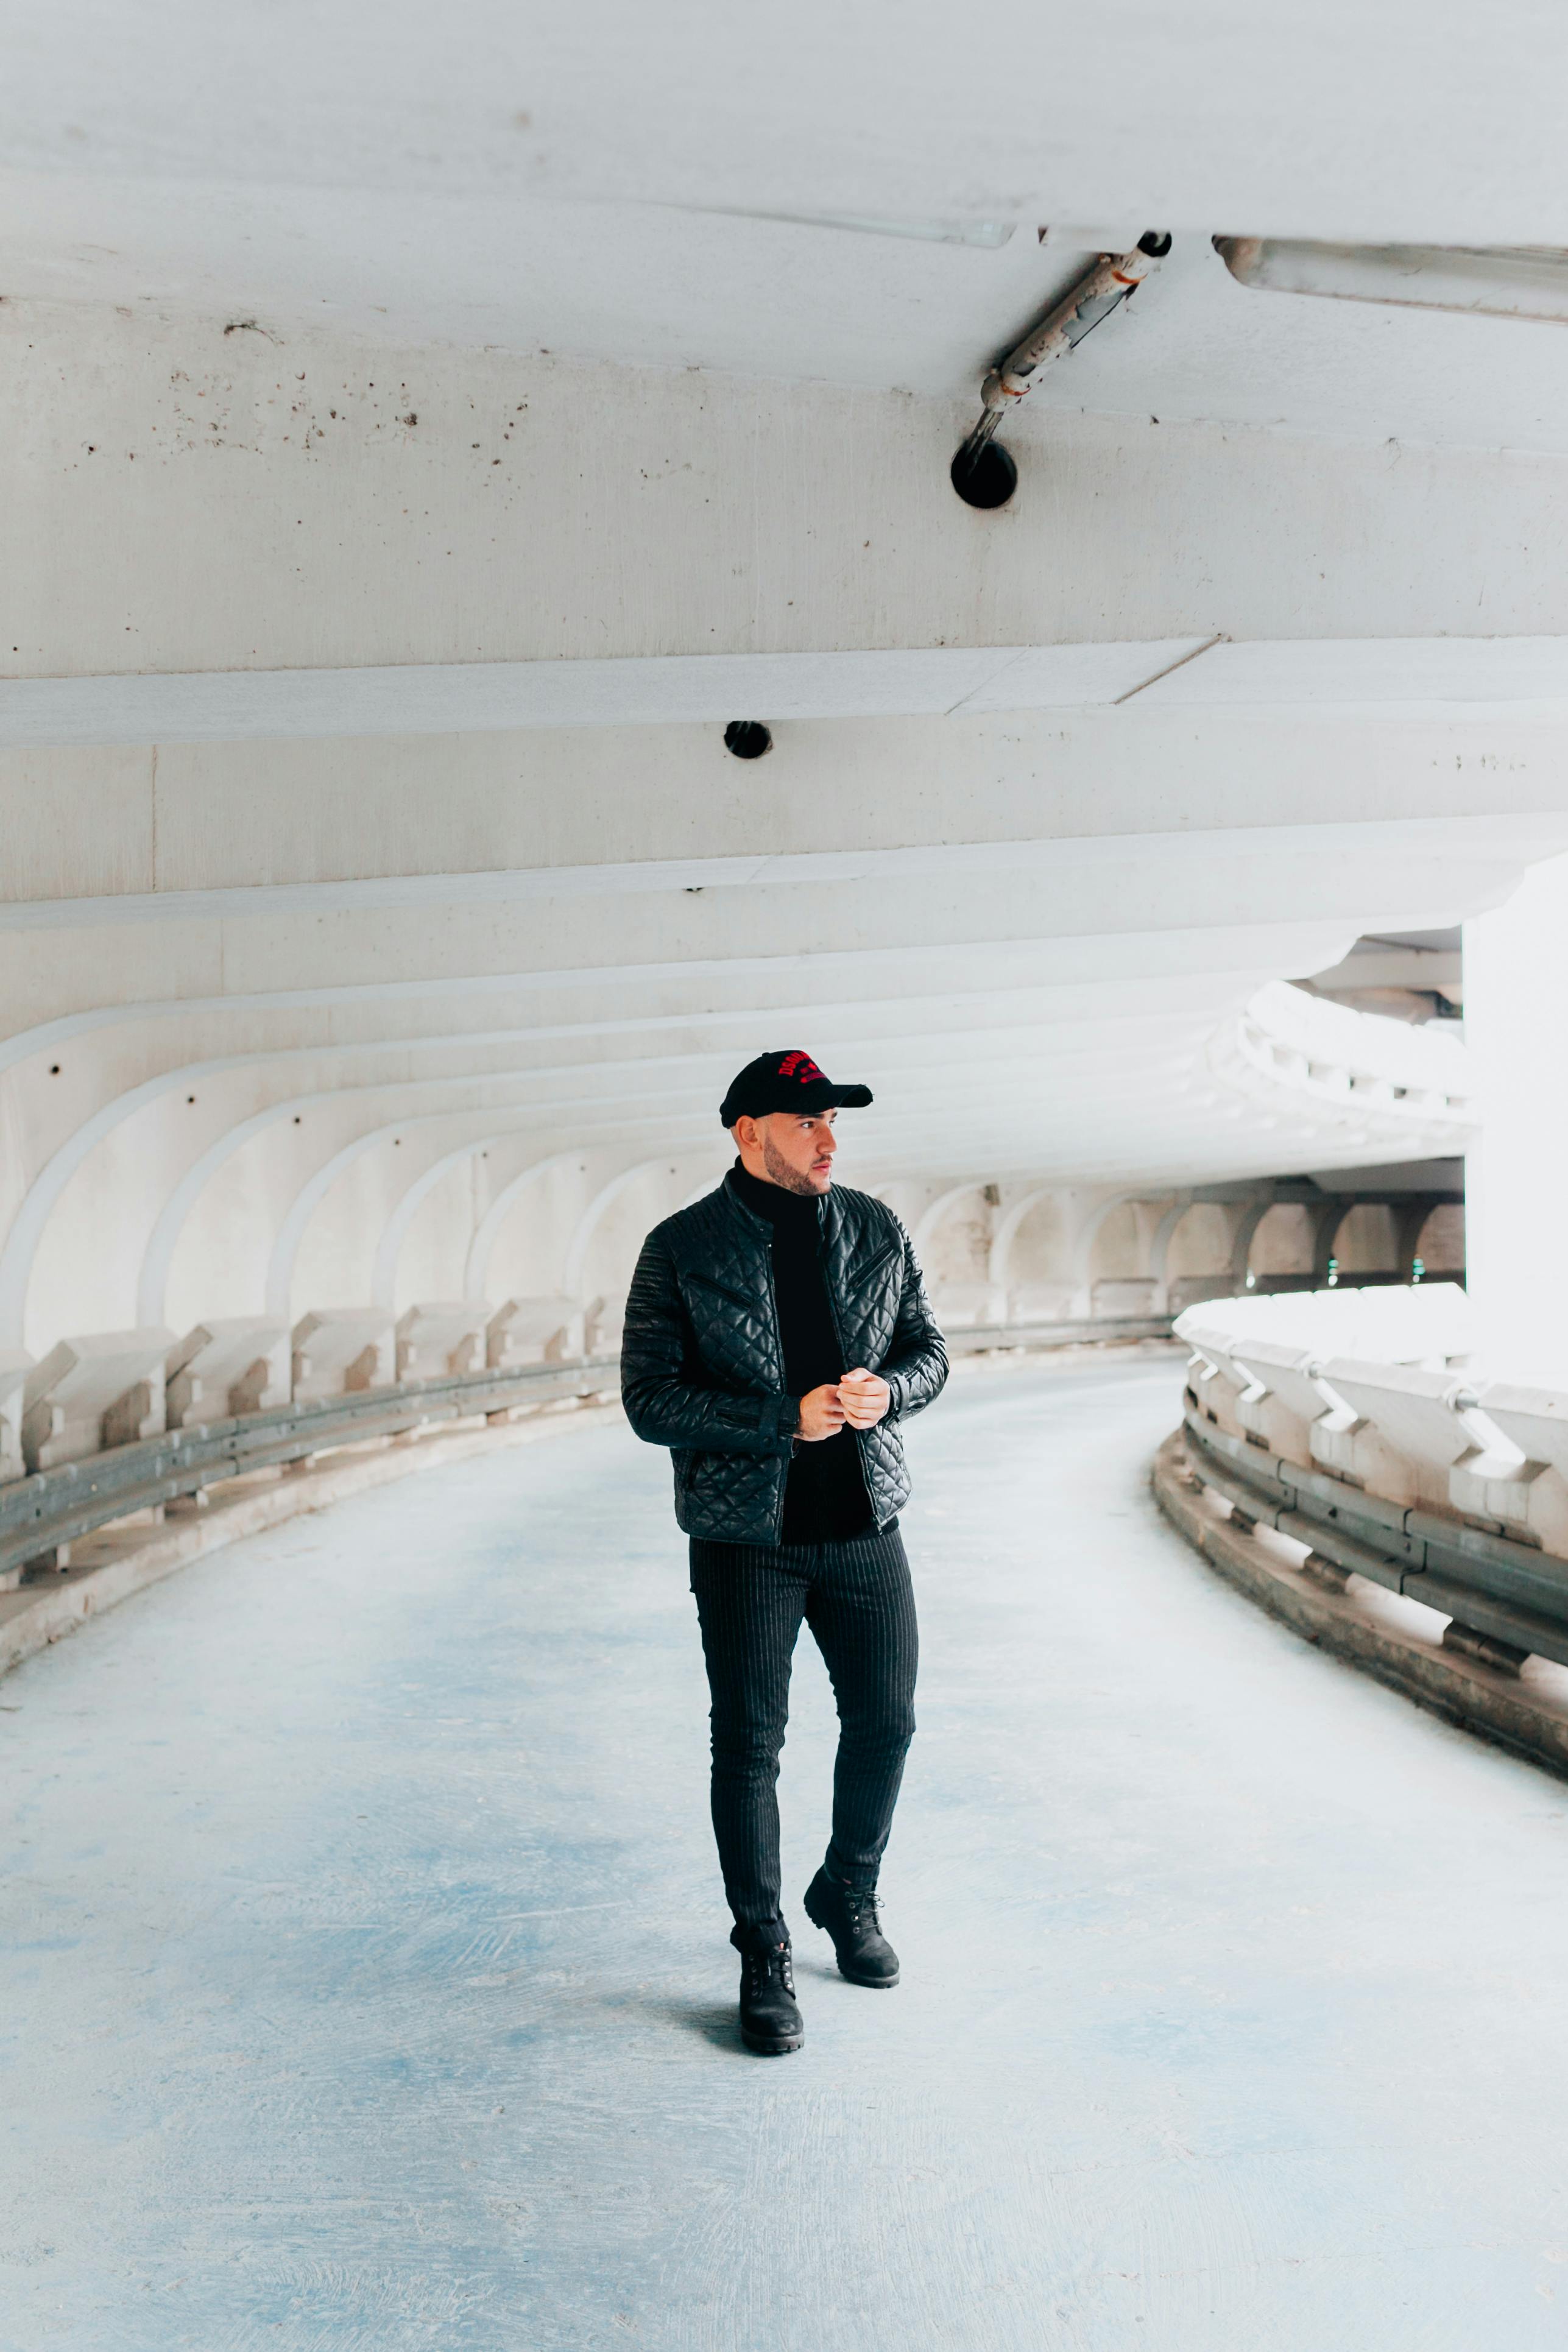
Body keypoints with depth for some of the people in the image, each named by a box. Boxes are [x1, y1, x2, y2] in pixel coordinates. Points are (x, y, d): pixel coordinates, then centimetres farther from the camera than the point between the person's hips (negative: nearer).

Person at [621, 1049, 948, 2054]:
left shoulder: (877, 1231, 4)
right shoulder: (682, 1248, -7)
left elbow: (929, 1349, 11)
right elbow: (651, 1400, -11)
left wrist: (885, 1391, -13)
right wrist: (786, 1419, -20)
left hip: (865, 1525, 4)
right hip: (747, 1537, -3)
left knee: (886, 1722, 11)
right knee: (749, 1745, 2)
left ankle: (849, 1897, 37)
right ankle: (764, 1955, 20)